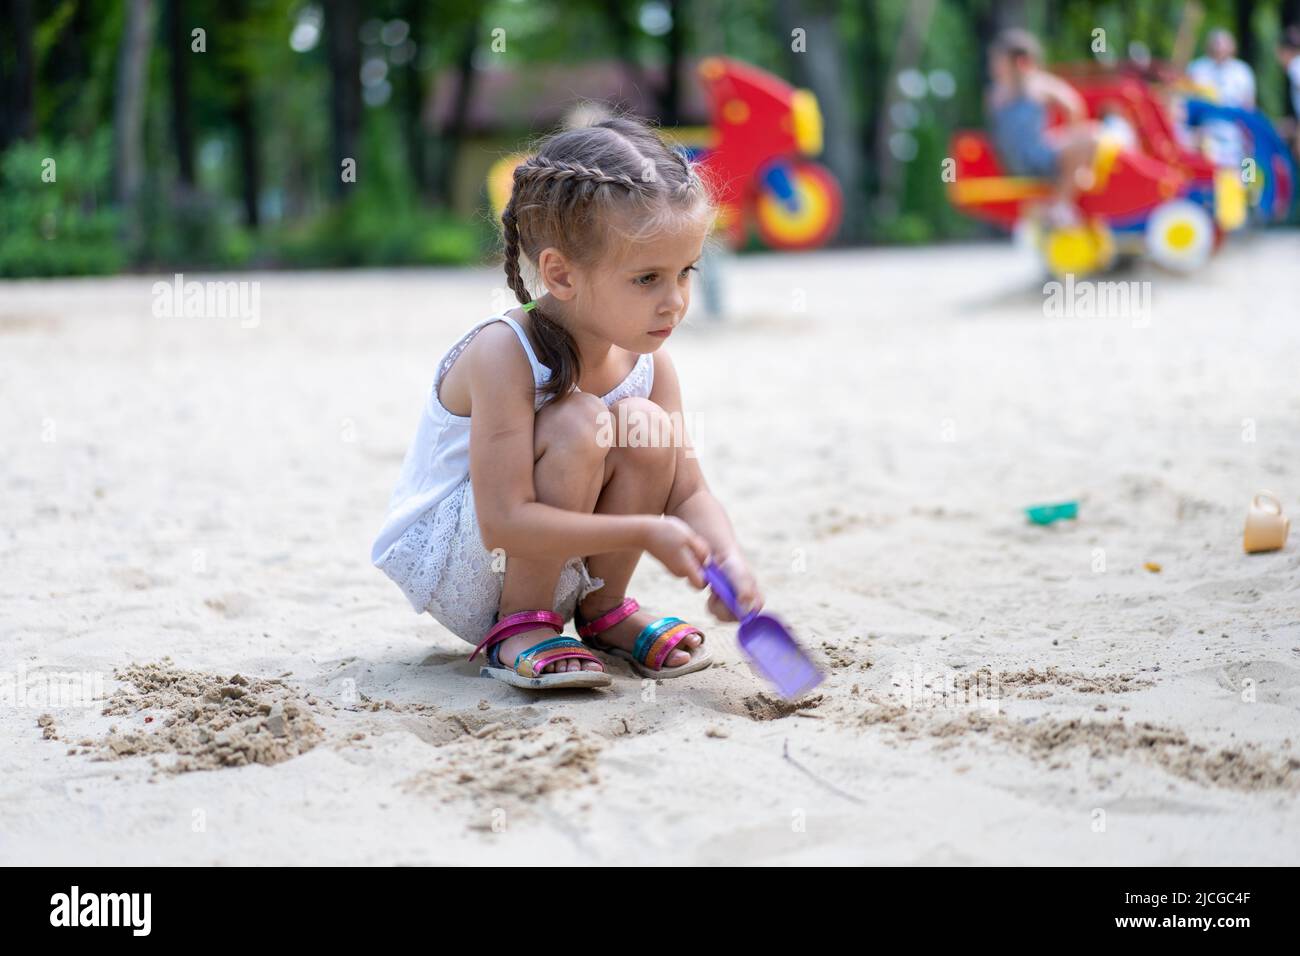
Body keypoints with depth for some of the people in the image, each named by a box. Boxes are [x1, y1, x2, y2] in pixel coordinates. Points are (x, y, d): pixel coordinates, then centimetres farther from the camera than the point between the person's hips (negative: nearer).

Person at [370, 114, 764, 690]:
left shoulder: (649, 365, -7)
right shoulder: (504, 356, -28)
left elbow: (689, 493, -4)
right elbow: (504, 522, -32)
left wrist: (727, 558, -26)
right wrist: (645, 532, -33)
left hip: (556, 563, 7)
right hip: (440, 560, -6)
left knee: (645, 427, -18)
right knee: (578, 425, -29)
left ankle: (603, 610, 1)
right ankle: (519, 628, -14)